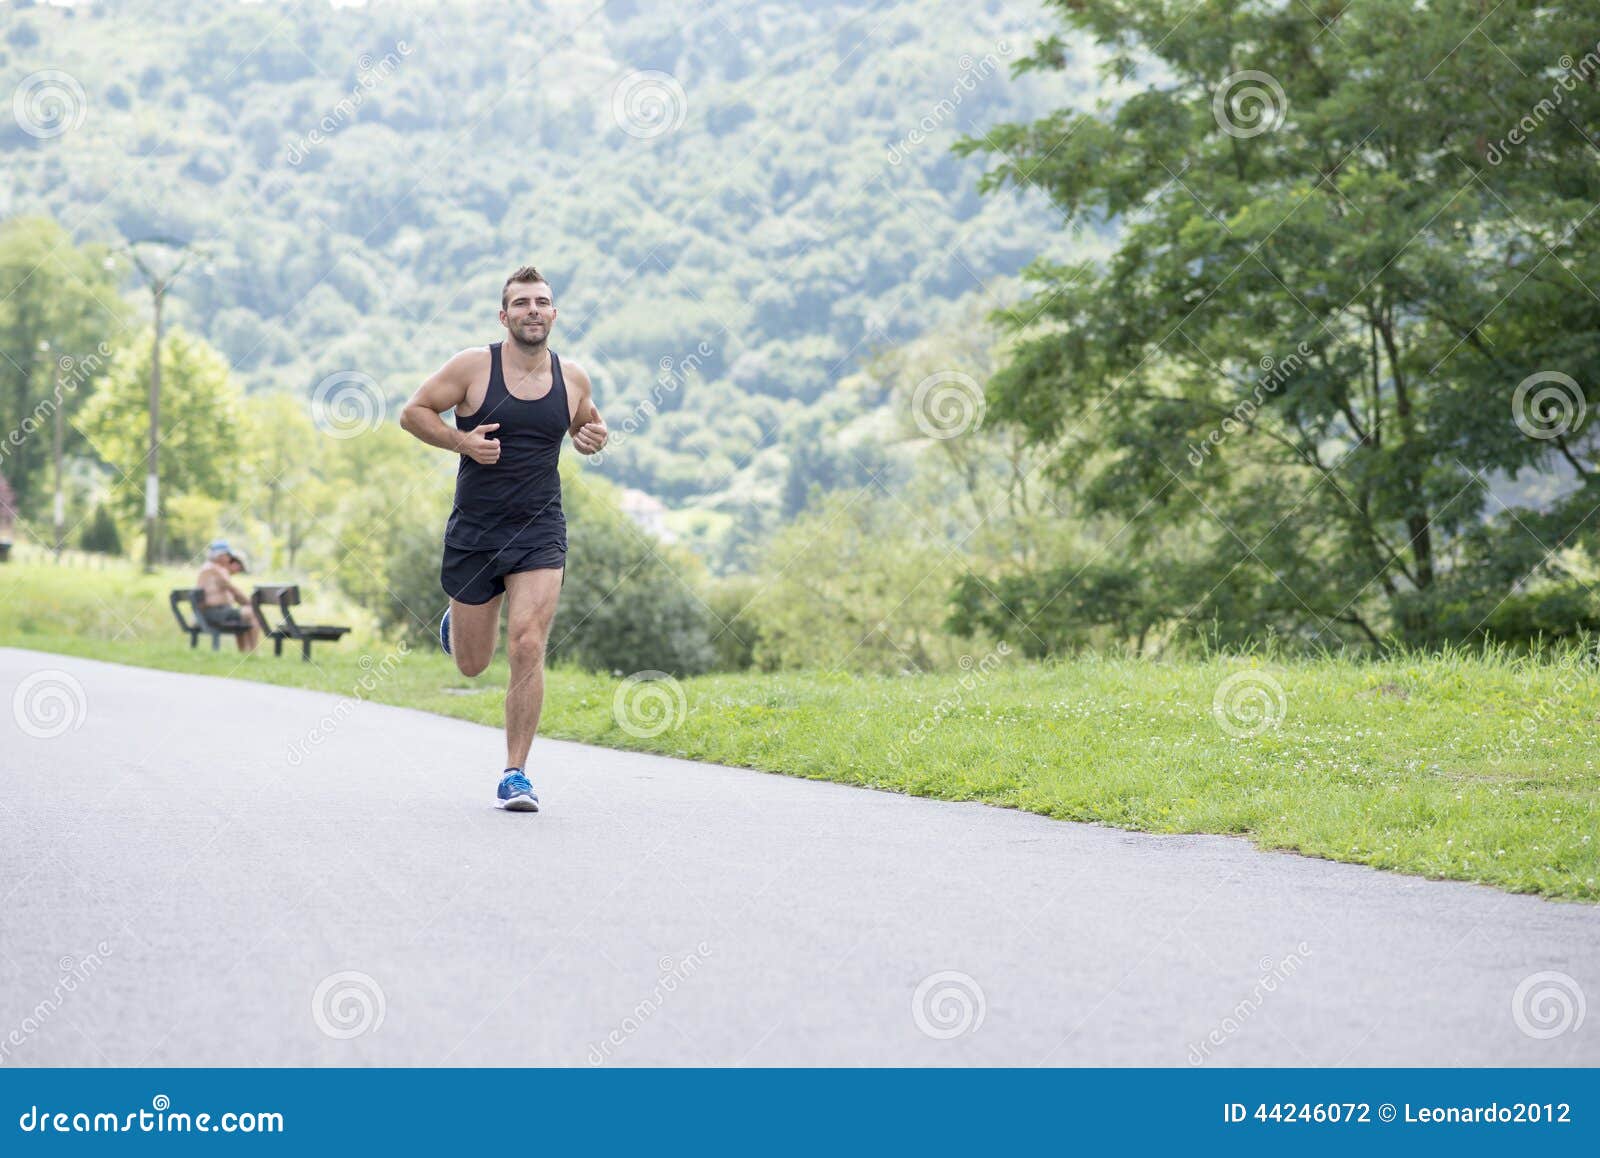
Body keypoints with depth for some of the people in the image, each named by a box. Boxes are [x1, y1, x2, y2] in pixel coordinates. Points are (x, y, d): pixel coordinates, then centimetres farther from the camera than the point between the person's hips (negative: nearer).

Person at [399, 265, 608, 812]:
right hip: (474, 530, -1)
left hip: (540, 533, 1)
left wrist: (592, 438, -2)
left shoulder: (573, 377, 2)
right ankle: (457, 619, 49)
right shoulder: (474, 366, -7)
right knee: (472, 665, 11)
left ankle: (516, 773, -5)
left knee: (527, 650, -15)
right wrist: (460, 440, -15)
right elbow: (413, 412, 1)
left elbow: (583, 425, 22)